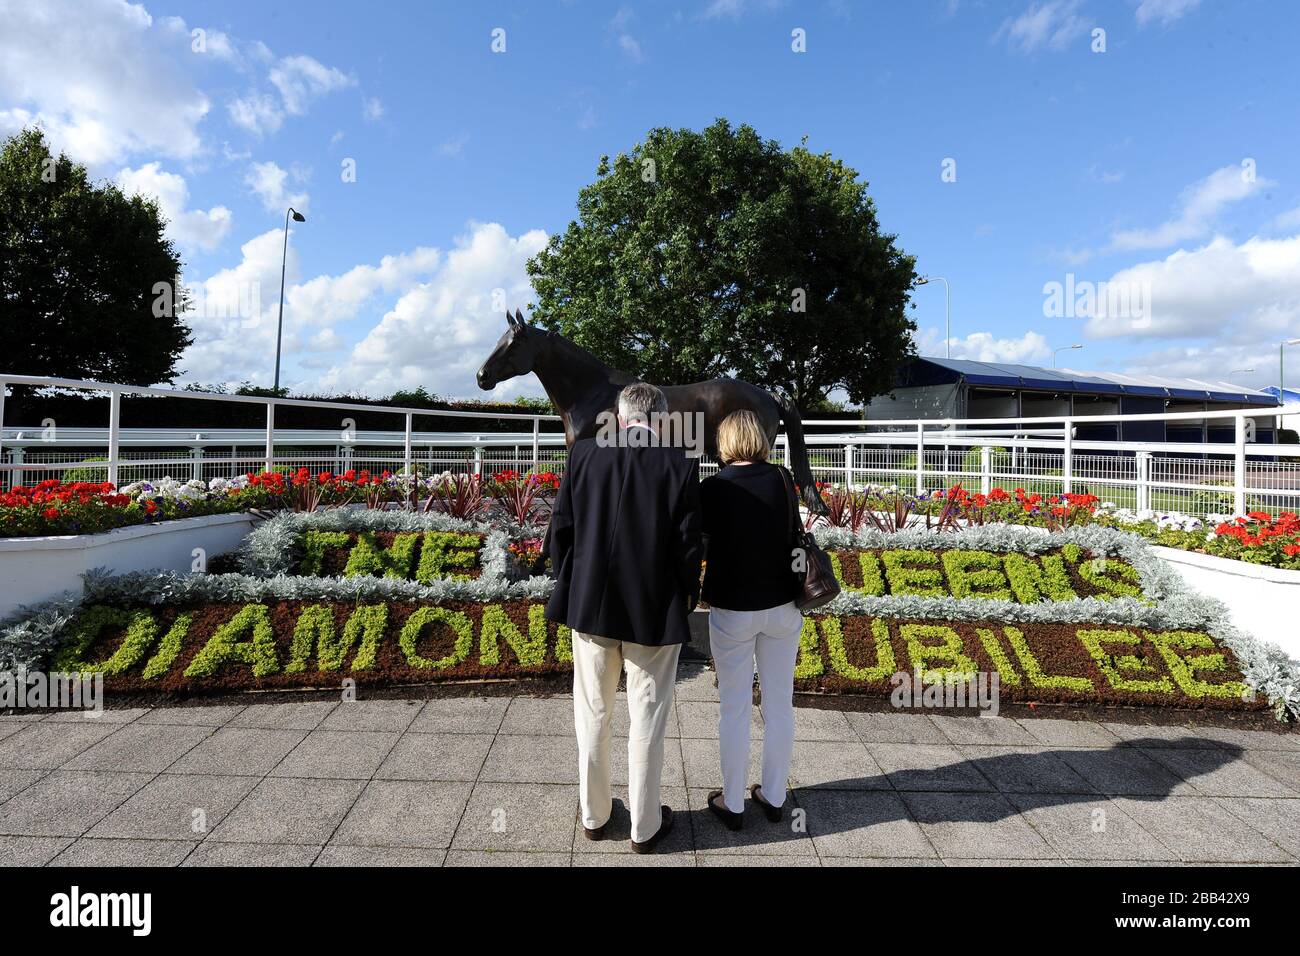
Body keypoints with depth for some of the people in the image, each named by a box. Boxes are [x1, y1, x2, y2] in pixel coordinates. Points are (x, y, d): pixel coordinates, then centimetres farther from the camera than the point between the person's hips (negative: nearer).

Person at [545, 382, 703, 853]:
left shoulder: (584, 452, -5)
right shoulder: (681, 464, -10)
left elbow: (561, 528, -3)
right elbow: (688, 544, -9)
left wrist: (566, 585, 11)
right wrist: (687, 595, 7)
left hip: (590, 604, 2)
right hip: (656, 610, -2)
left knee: (592, 713, 18)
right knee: (648, 719, 13)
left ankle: (593, 814, 35)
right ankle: (645, 825, 28)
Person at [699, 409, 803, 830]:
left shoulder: (713, 488, -13)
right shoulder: (782, 479, -6)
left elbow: (702, 541, -2)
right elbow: (793, 529, 7)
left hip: (732, 609, -2)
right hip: (781, 607, 3)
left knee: (734, 708, 10)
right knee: (780, 705, 15)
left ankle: (733, 804, 23)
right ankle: (773, 797, 30)